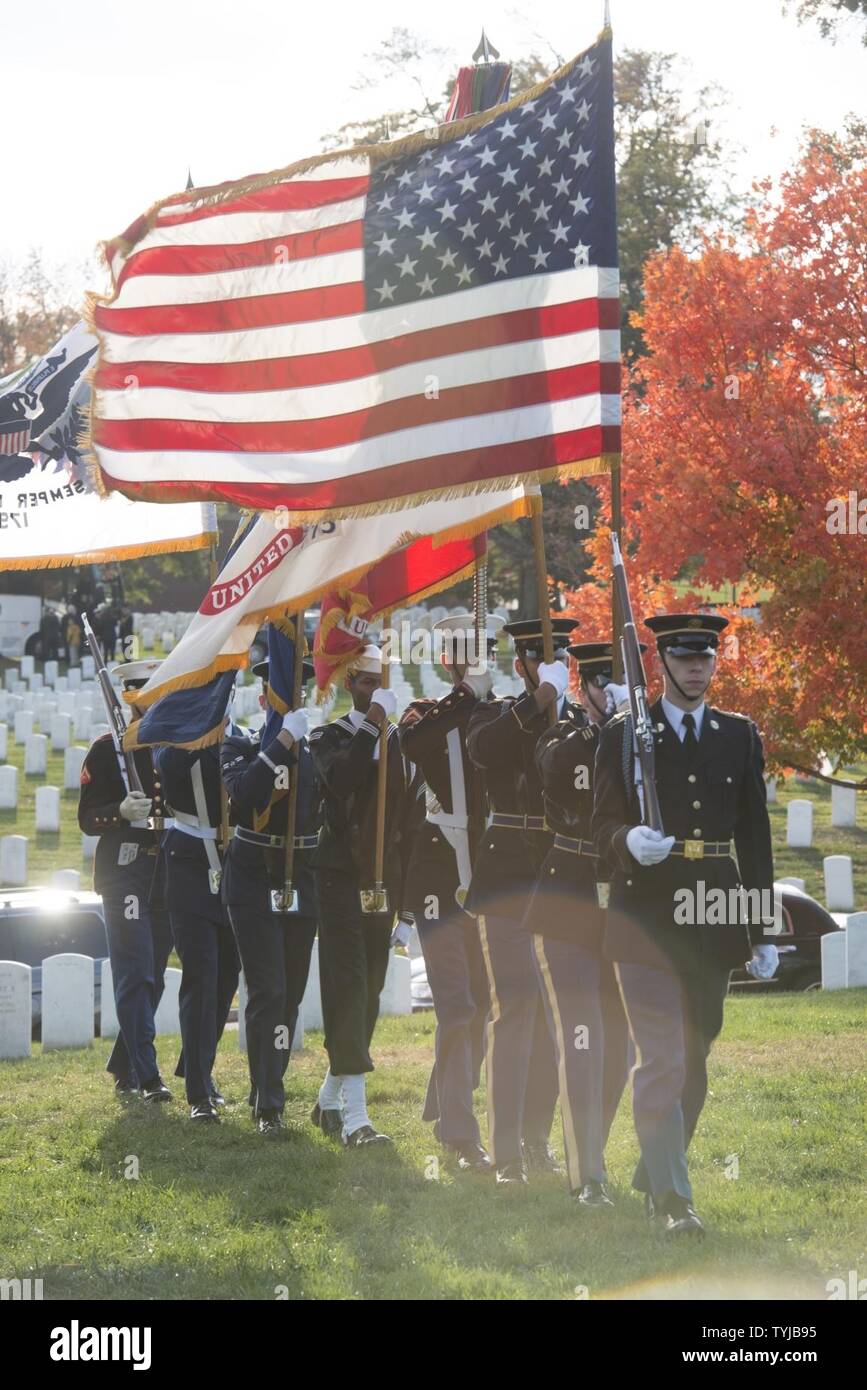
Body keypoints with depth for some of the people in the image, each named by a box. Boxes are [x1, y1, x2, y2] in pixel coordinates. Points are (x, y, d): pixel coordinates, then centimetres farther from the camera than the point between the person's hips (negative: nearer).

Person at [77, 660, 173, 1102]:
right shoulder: (107, 749, -2)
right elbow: (87, 818, -4)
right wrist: (122, 811, -22)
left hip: (169, 873, 6)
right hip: (125, 871, -6)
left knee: (153, 976, 9)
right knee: (135, 974, -11)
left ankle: (123, 1069, 20)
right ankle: (147, 1076, -13)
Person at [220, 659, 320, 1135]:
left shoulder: (317, 749, 7)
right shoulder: (241, 746, -3)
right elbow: (242, 795, -25)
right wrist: (281, 742, -27)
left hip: (303, 883, 4)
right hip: (254, 884, -4)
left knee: (292, 993, 9)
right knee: (268, 991, -12)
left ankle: (267, 1093, 23)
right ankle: (268, 1103, -10)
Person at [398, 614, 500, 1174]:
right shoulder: (431, 716, -1)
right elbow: (410, 740, -25)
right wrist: (468, 695, -25)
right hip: (442, 884, -4)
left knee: (482, 1005, 14)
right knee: (458, 1009, -9)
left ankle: (444, 1108, 34)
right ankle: (463, 1138, -6)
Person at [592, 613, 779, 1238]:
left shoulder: (741, 736, 10)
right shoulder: (623, 734, 2)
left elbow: (755, 835, 11)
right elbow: (604, 824, 2)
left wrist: (765, 929, 9)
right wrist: (629, 842, -23)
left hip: (715, 920, 4)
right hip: (647, 915, -4)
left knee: (695, 1057, 12)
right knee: (662, 1061, -10)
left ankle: (655, 1172, 29)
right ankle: (671, 1199, -8)